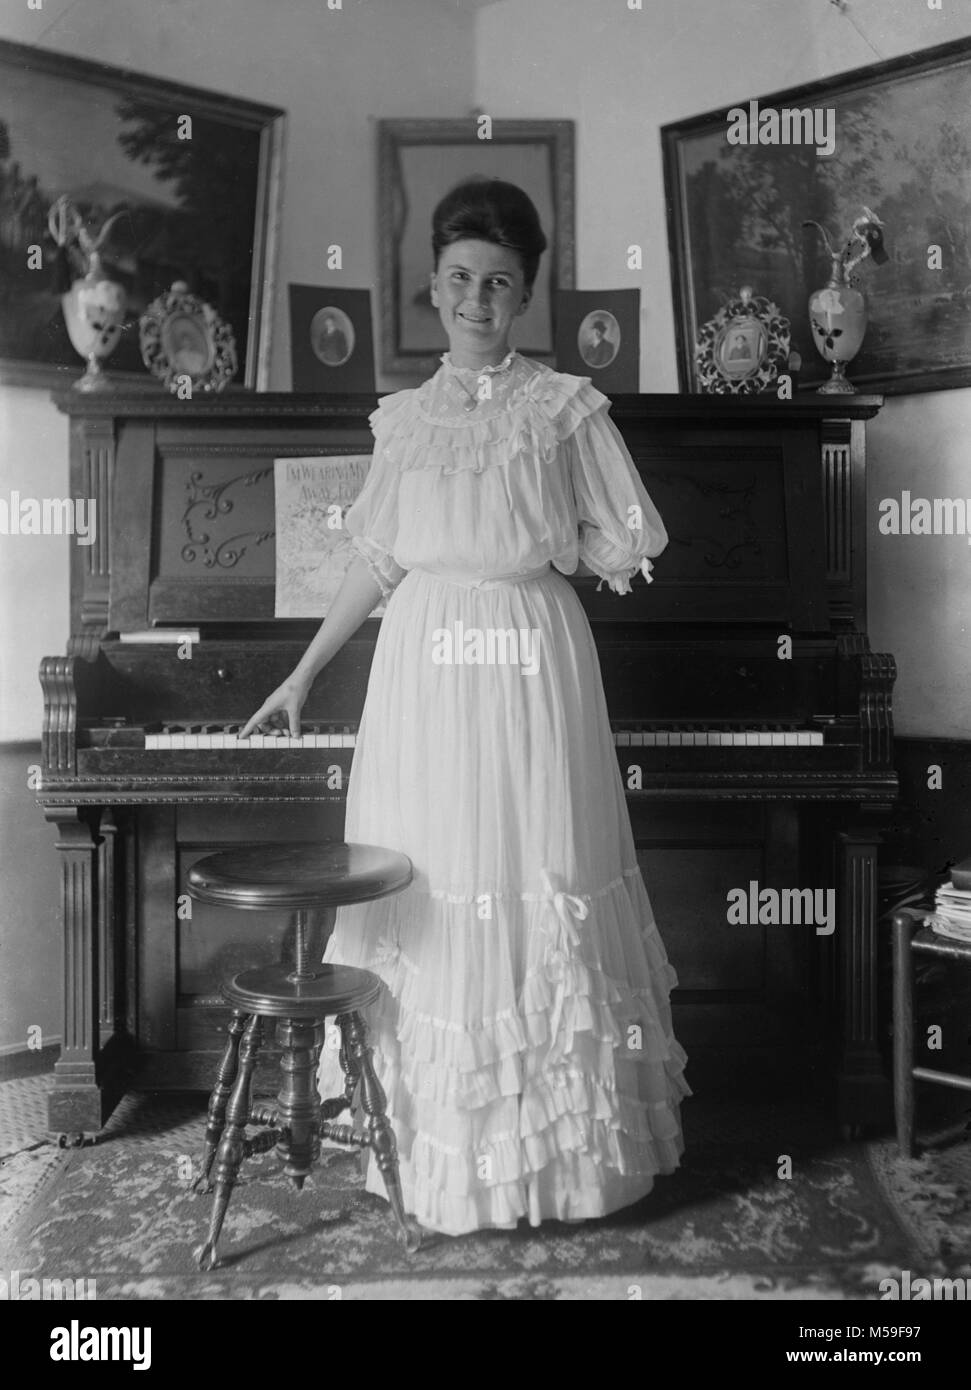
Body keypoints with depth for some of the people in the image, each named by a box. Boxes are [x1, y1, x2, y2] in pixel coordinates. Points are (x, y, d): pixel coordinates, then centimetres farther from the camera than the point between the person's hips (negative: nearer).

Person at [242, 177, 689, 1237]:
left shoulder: (565, 406, 4)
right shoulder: (405, 418, 12)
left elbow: (621, 551, 6)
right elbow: (377, 565, 14)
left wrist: (532, 545, -1)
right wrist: (301, 677, 12)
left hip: (533, 659, -2)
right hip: (425, 661, 3)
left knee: (542, 882, 0)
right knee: (430, 895, 4)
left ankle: (555, 1138, 18)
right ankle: (436, 1145, 21)